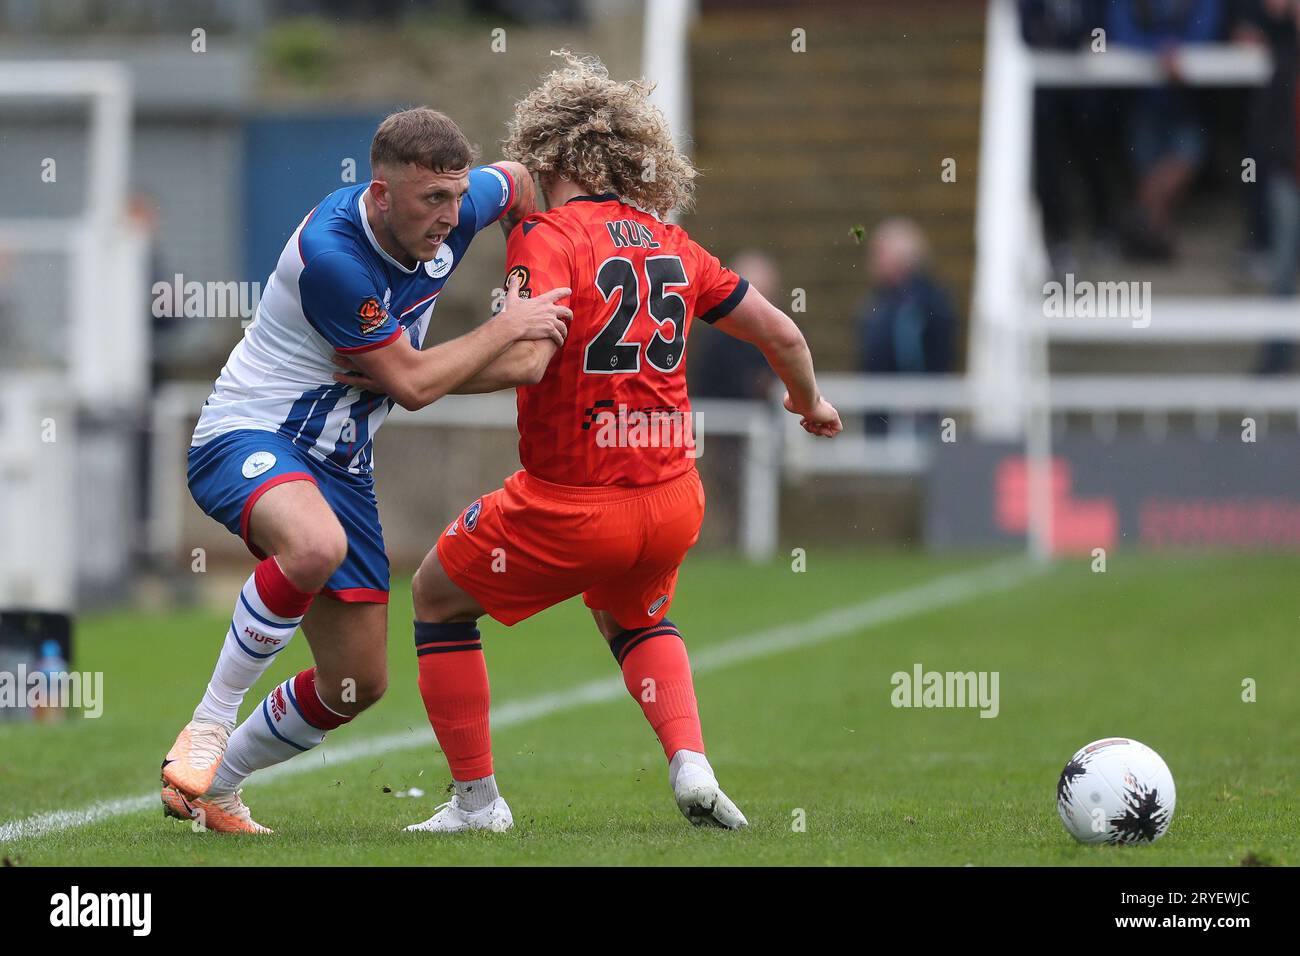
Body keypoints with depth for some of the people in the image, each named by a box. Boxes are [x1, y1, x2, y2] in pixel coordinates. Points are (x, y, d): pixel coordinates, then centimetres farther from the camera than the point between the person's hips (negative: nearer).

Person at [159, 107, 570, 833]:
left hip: (340, 465, 8)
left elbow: (516, 182, 19)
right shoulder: (330, 250, -28)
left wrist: (542, 280, 21)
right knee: (315, 546, -43)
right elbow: (410, 383, -22)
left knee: (358, 685, 7)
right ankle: (209, 724, -24)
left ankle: (216, 785, 29)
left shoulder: (457, 208, -7)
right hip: (249, 437, -8)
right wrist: (510, 326, -16)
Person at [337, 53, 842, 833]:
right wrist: (810, 402, 35)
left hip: (572, 505, -6)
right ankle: (691, 765, 11)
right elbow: (782, 335, 15)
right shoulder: (672, 245, 8)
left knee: (438, 595, 18)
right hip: (673, 500, 6)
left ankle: (477, 798, 15)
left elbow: (524, 359, -26)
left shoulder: (549, 237, -11)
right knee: (635, 620, 35)